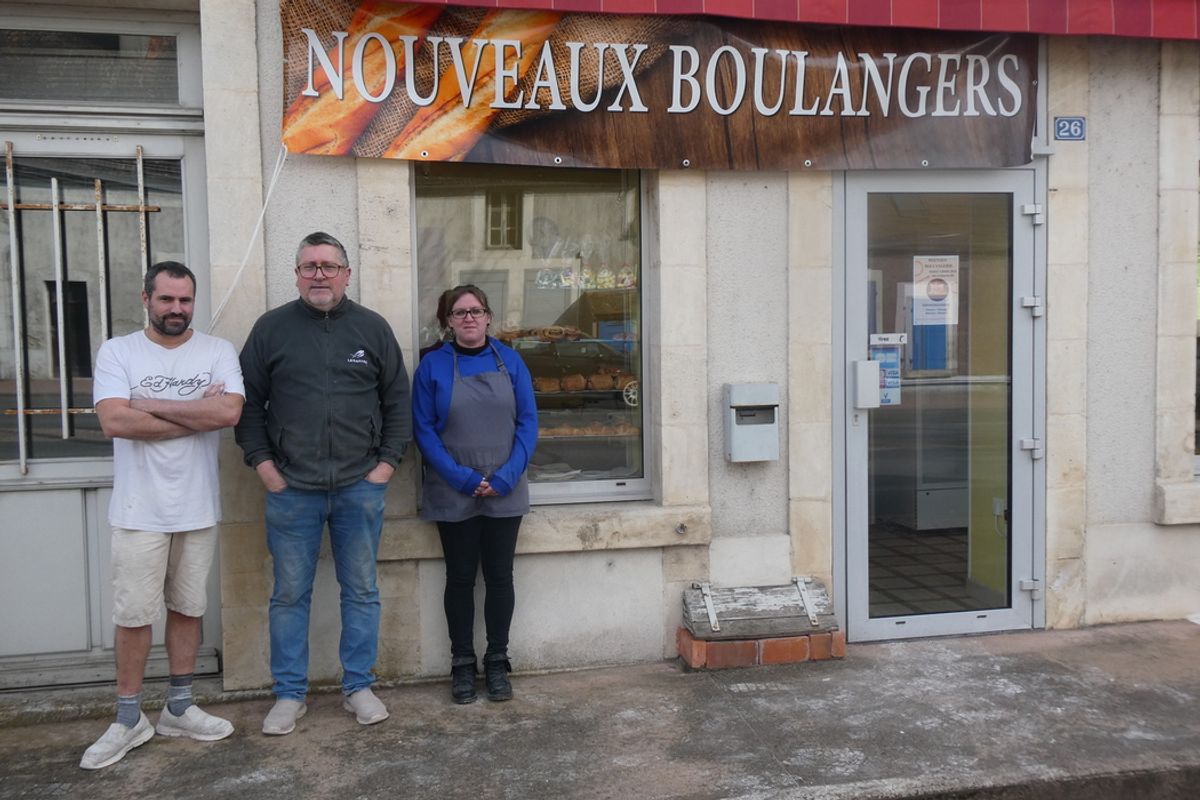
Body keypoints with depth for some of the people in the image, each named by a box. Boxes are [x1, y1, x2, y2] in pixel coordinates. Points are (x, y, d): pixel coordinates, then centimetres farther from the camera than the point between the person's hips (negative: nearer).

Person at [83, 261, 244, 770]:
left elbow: (230, 411, -16)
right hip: (140, 510, -2)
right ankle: (129, 720, 18)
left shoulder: (218, 352, 1)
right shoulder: (117, 352, -2)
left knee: (188, 608, 12)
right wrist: (198, 415, -13)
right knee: (134, 615, 4)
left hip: (198, 508, 2)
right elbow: (114, 421, -17)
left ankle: (179, 709, 27)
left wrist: (151, 405, -13)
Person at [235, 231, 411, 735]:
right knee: (290, 595, 7)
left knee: (362, 591, 9)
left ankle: (358, 687, 22)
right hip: (290, 488, 0)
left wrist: (387, 461, 0)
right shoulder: (272, 328, 4)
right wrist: (262, 462, -3)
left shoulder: (372, 328, 6)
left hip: (360, 487, 1)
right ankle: (290, 694, 20)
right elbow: (249, 402, 6)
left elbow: (398, 401, 8)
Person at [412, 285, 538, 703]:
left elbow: (528, 423, 0)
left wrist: (507, 476, -12)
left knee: (499, 576, 7)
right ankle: (462, 664, 19)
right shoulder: (433, 365, -1)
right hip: (453, 496, -1)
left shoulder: (510, 361, 2)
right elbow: (423, 429, -4)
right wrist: (461, 478, -14)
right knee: (460, 578, 7)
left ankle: (497, 662, 20)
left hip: (505, 494, 1)